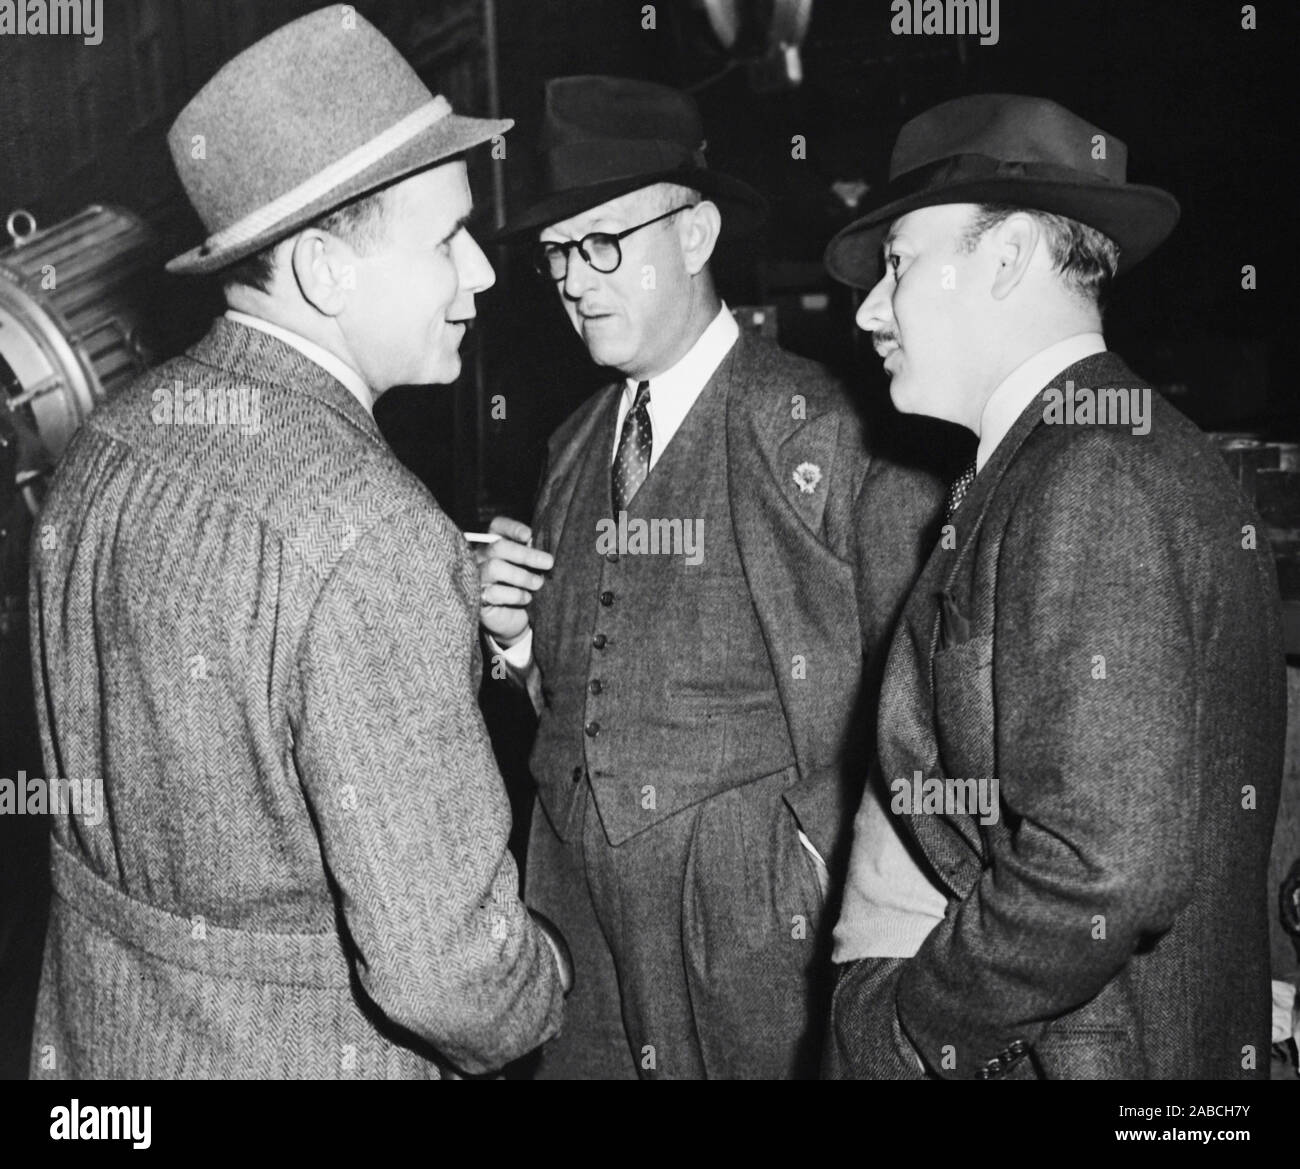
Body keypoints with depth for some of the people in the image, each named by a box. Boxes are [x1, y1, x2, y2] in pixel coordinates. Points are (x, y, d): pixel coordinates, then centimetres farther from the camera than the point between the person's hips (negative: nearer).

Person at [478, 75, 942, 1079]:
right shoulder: (580, 445, 9)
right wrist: (520, 634, -3)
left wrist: (831, 851, -15)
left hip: (763, 936, -5)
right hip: (583, 921, 6)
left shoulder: (832, 426, -13)